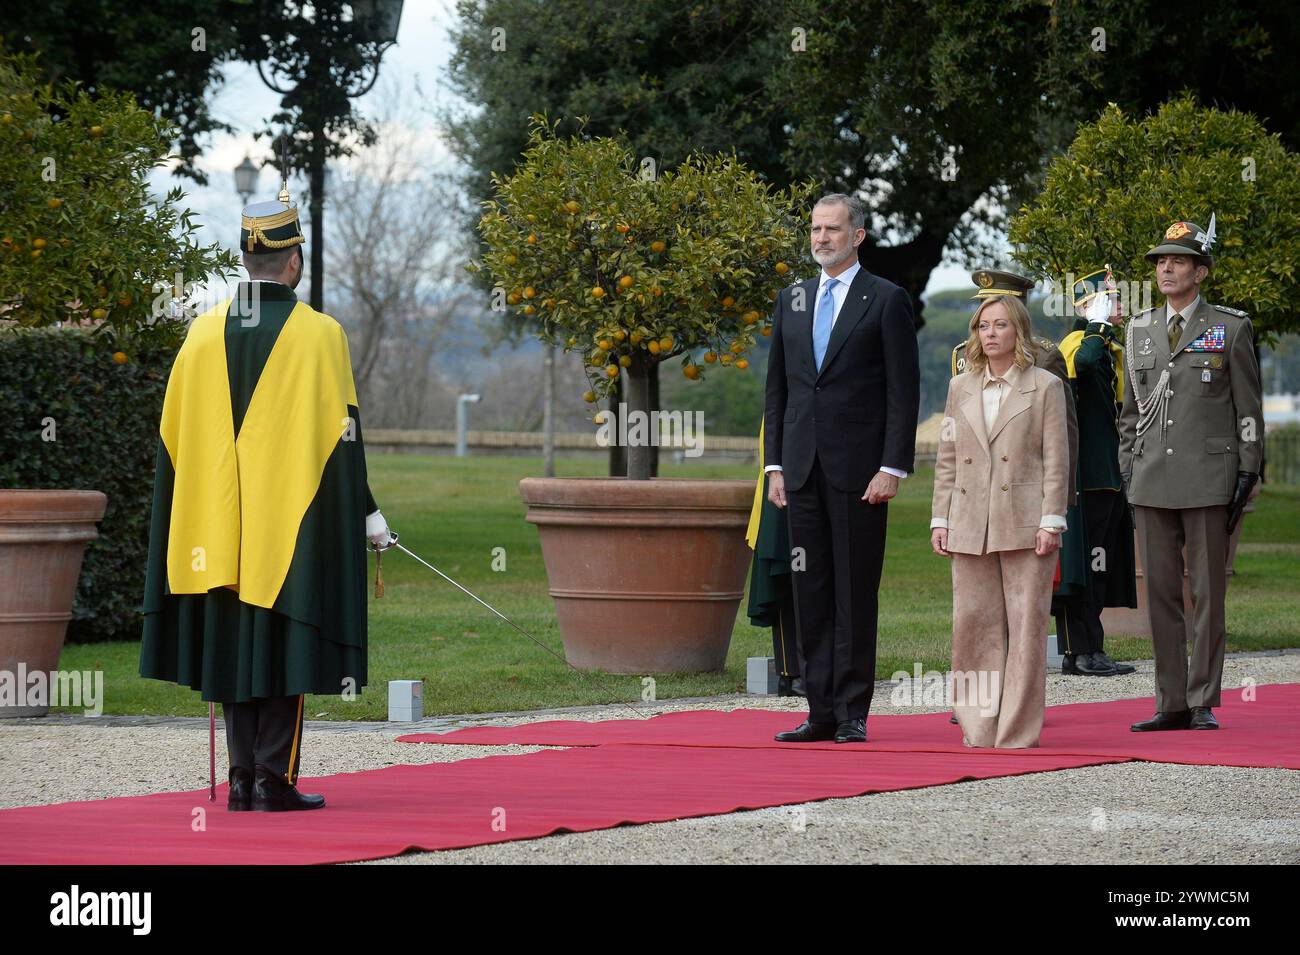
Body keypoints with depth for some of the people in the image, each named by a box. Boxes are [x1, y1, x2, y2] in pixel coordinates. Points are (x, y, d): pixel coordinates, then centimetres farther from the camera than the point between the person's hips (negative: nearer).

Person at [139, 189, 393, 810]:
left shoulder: (204, 334, 3)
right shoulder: (317, 335, -7)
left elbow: (172, 436, 7)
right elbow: (340, 432, -7)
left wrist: (207, 508, 19)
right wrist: (365, 513, 1)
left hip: (220, 525, 3)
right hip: (295, 527, -3)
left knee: (233, 646, 9)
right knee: (283, 645, 1)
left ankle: (243, 781, 8)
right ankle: (275, 781, -2)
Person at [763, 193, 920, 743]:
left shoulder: (887, 301, -1)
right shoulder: (792, 301, 15)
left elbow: (904, 393, -5)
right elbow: (776, 389, 16)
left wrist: (892, 469, -12)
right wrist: (774, 465, 8)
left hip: (860, 471, -5)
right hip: (803, 471, 5)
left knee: (856, 595, -2)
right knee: (811, 595, 5)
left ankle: (853, 713, 1)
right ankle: (821, 712, 8)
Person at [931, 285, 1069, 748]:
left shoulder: (1045, 386, 2)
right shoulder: (961, 388, 14)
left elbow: (1056, 460, -2)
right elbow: (947, 459, 15)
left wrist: (1051, 522, -9)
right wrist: (940, 519, 7)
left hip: (1024, 524, -4)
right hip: (971, 527, 4)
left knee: (1025, 626, -2)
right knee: (973, 624, 2)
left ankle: (1019, 730, 2)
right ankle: (979, 725, 8)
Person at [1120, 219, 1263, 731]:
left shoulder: (1231, 328, 1)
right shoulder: (1139, 330, 13)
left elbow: (1248, 408, 1)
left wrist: (1247, 474, -5)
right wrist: (1127, 470, 10)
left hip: (1209, 482, -4)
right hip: (1152, 484, 4)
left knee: (1208, 593, -1)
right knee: (1161, 593, 4)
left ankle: (1204, 704, 4)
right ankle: (1171, 704, 9)